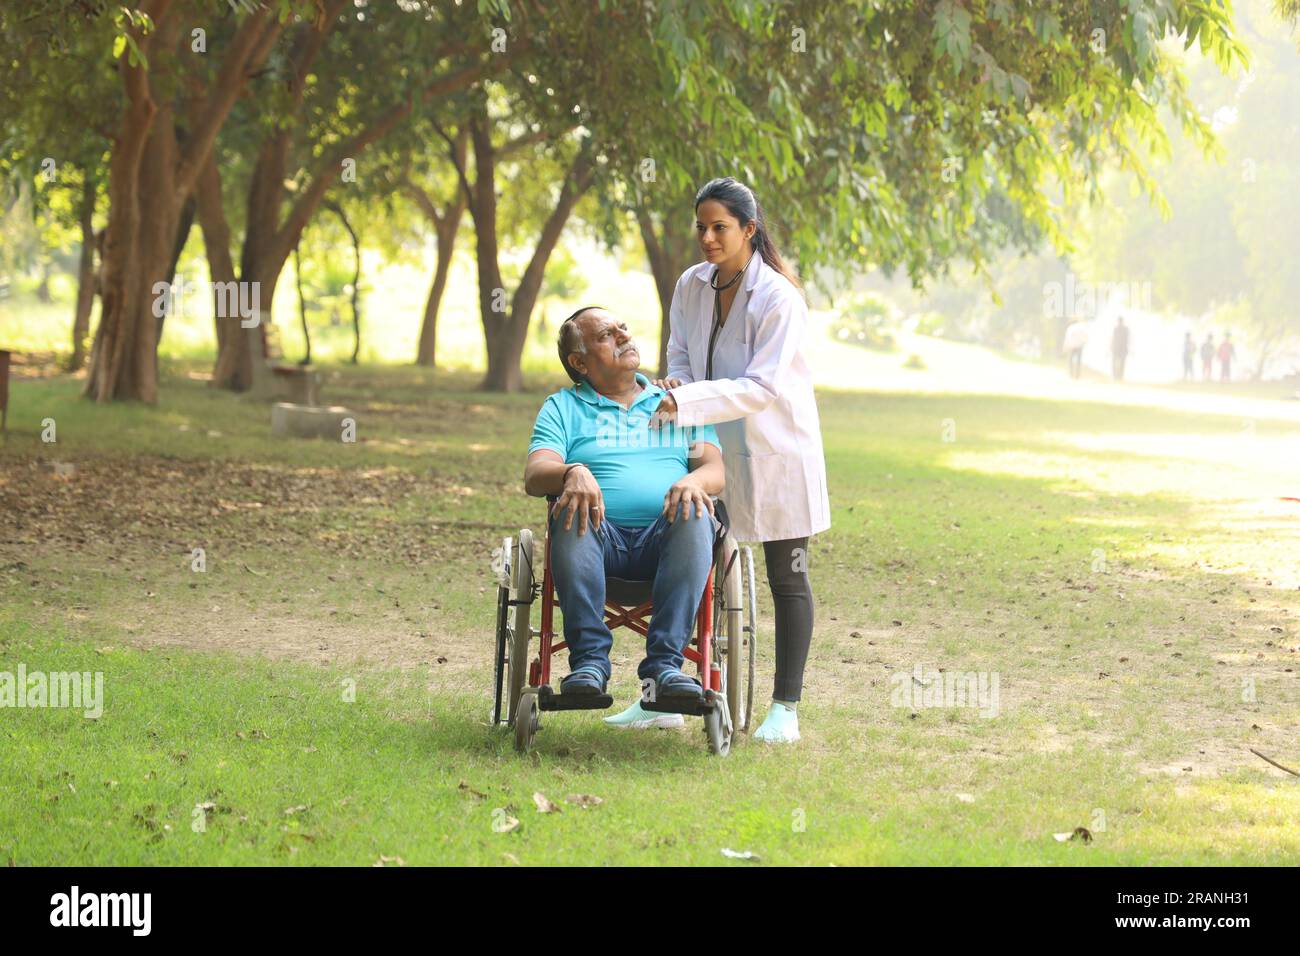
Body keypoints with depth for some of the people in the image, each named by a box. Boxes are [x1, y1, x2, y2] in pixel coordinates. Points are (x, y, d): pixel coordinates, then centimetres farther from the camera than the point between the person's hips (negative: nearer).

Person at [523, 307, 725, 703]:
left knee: (694, 514, -32)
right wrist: (572, 472, -23)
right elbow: (534, 476, 1)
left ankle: (664, 663, -38)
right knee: (572, 509, -34)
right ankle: (589, 660, -37)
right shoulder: (563, 407, 18)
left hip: (666, 538, 1)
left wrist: (694, 481, -17)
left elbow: (716, 470, 9)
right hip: (599, 539, -1)